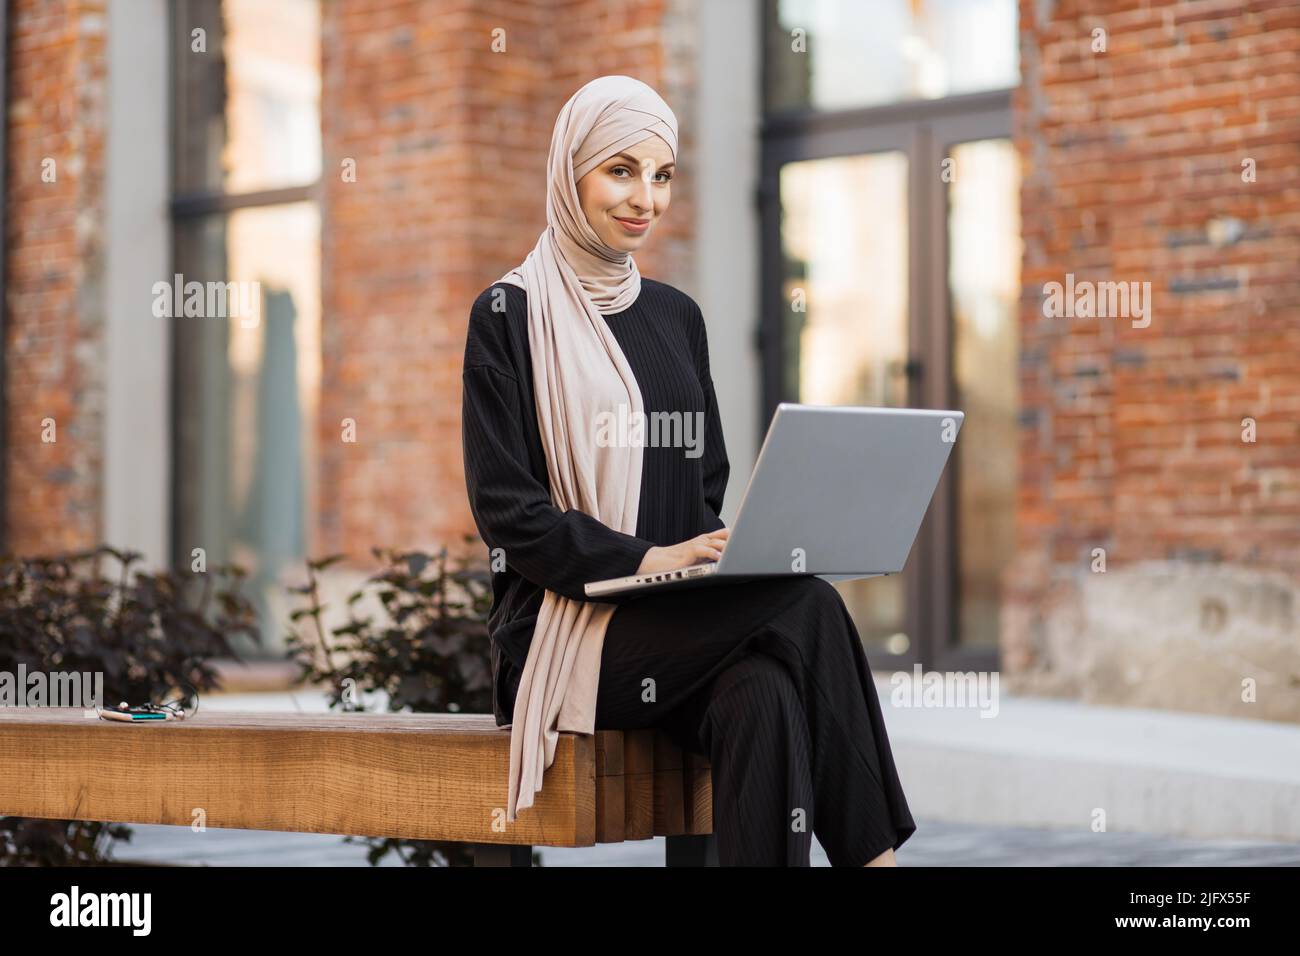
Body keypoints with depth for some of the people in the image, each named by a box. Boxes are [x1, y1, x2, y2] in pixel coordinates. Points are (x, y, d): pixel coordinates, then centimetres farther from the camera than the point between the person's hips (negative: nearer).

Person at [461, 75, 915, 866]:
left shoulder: (676, 316, 17)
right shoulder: (509, 315, -1)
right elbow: (506, 509, -7)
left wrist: (718, 554, -6)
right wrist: (645, 558, -19)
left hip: (677, 624, 4)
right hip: (567, 632, -4)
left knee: (762, 698, -33)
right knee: (807, 605, -27)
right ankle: (871, 854, -20)